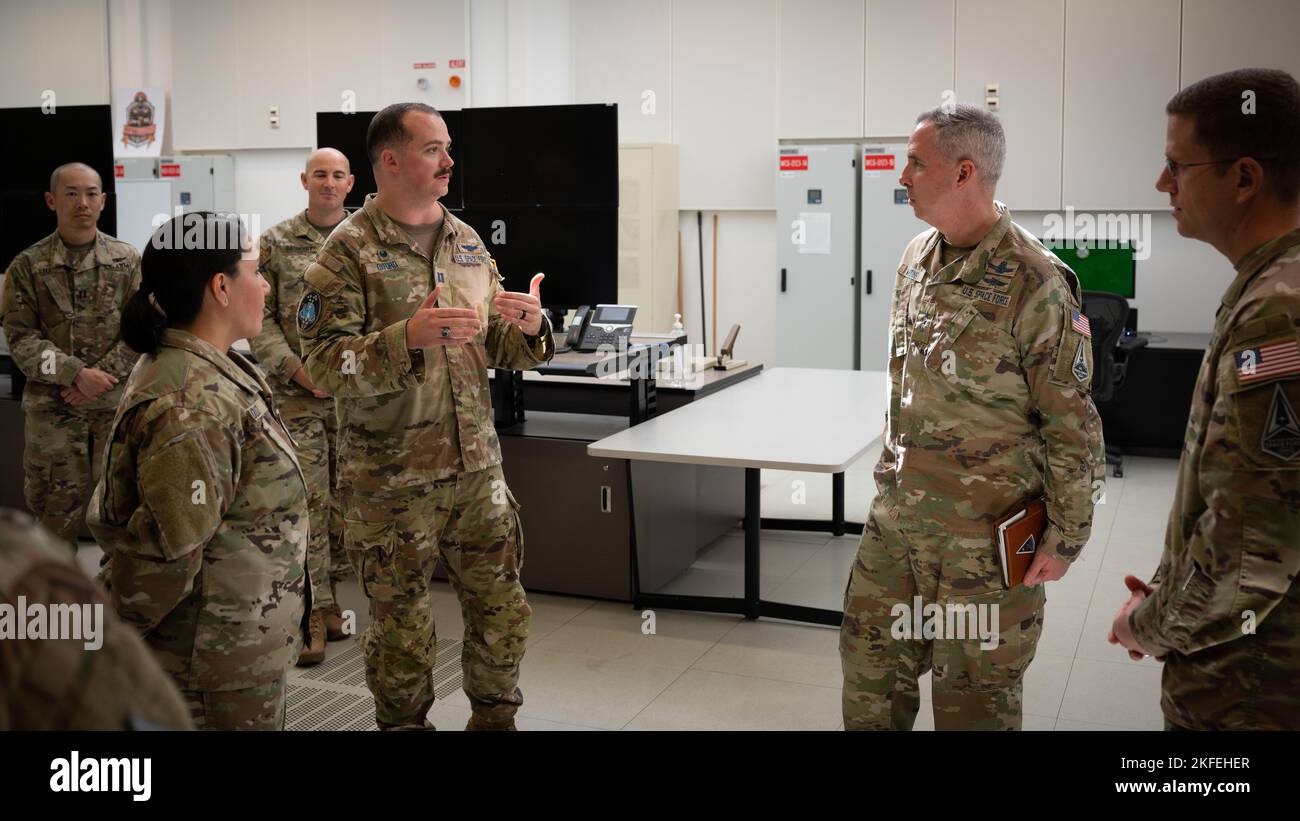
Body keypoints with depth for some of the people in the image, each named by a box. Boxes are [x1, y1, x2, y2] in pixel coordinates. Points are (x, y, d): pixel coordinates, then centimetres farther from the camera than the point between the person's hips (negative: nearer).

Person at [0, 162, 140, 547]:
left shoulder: (127, 260, 3)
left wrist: (102, 377, -13)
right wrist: (76, 374, -18)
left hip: (117, 402, 1)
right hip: (51, 407, 0)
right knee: (55, 504, 7)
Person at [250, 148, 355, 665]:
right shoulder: (276, 244, 2)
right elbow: (260, 319, 0)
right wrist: (298, 370, -11)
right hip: (297, 393, -2)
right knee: (308, 500, -5)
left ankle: (328, 593, 25)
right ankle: (312, 611, 2)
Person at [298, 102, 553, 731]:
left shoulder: (466, 241, 10)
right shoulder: (348, 250, -7)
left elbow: (497, 348, 14)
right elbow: (324, 364, -15)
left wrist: (529, 328, -8)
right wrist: (409, 337, -29)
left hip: (476, 466, 5)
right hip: (390, 478, -5)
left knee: (503, 612, 13)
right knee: (402, 627, 8)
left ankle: (495, 717, 34)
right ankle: (404, 723, 30)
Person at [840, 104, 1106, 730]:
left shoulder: (1033, 284, -18)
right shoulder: (915, 259, 5)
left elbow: (1071, 424, -13)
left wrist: (1067, 536, -10)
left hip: (985, 535, -7)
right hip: (895, 515, 7)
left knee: (976, 694, 9)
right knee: (869, 655, 16)